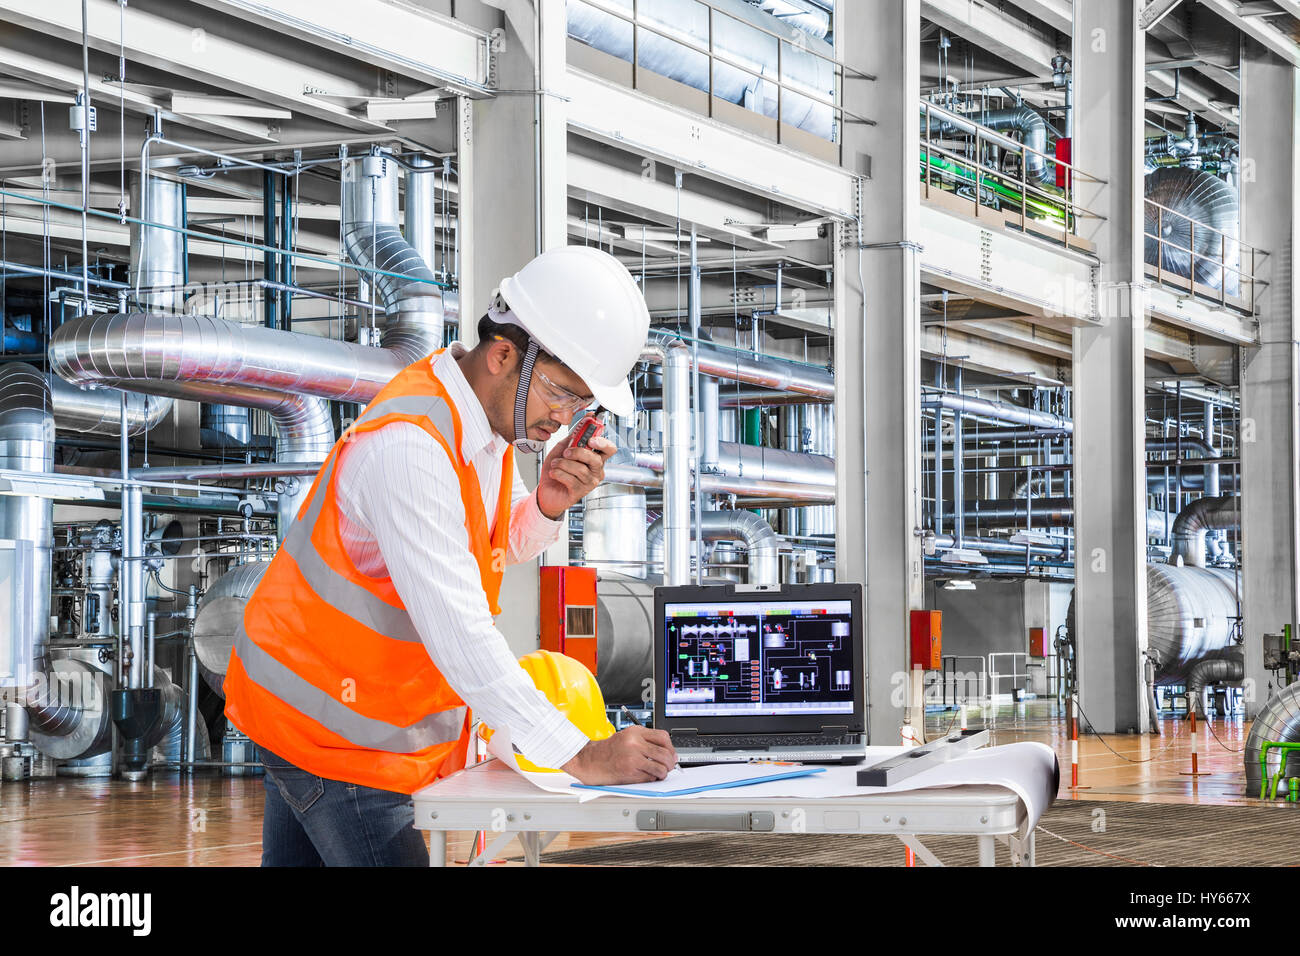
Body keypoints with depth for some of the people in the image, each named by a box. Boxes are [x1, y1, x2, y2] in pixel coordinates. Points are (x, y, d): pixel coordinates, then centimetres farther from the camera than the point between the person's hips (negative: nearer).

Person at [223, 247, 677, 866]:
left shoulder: (492, 407, 0)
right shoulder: (407, 446, -30)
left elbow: (499, 550, 13)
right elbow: (458, 634, -34)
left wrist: (548, 506, -11)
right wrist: (579, 756, -36)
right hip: (329, 723, -9)